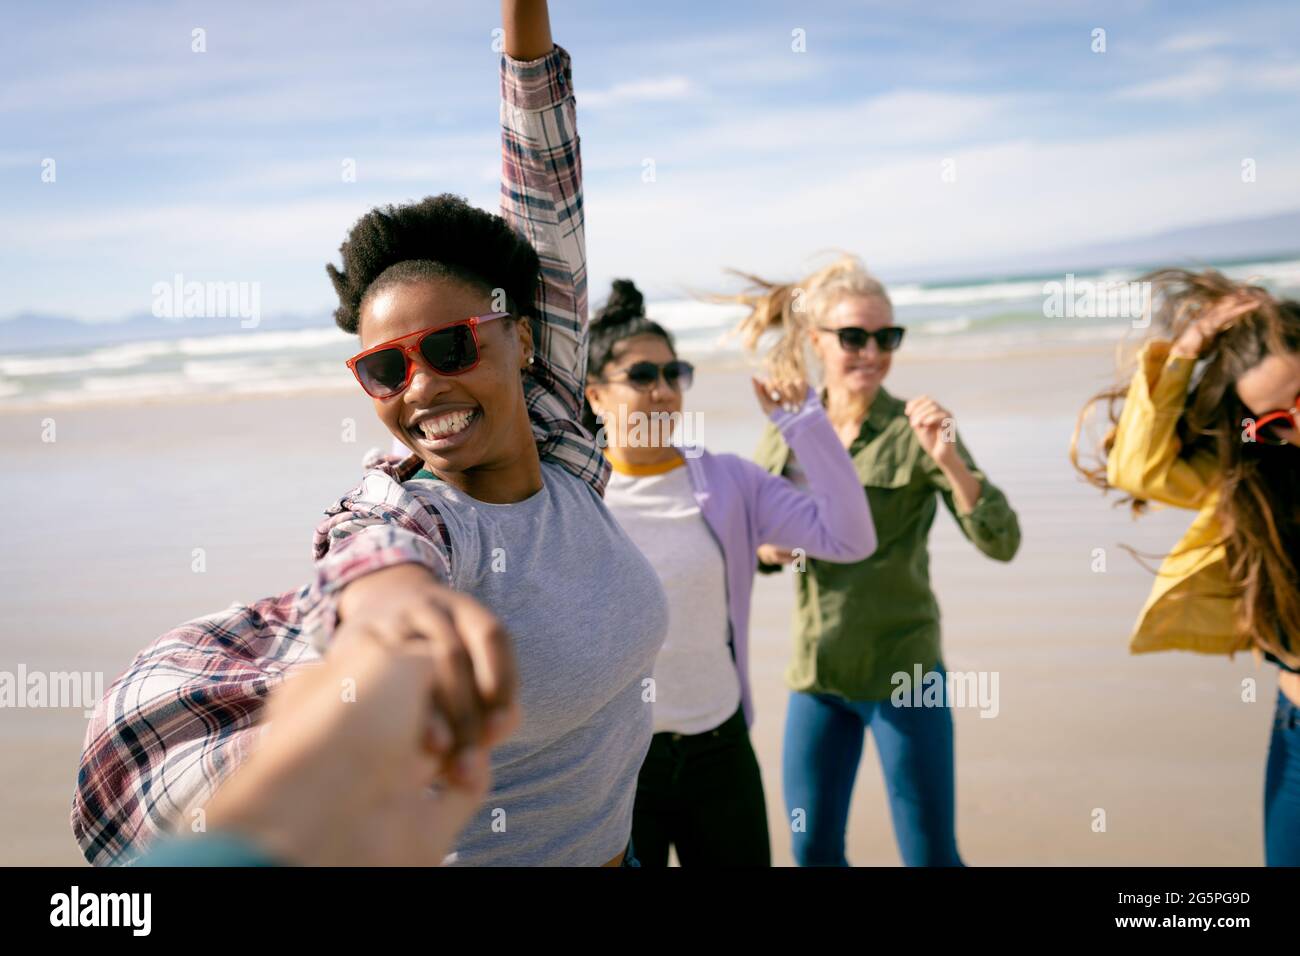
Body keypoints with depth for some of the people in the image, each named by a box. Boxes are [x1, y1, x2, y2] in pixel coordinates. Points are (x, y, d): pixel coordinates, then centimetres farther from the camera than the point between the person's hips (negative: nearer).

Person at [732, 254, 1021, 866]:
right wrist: (764, 550, -10)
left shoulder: (914, 432, -12)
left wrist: (950, 460, -32)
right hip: (814, 674, 4)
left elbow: (1002, 542, -18)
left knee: (930, 855, 6)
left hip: (903, 672, -4)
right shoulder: (785, 435, 1)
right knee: (812, 850, 14)